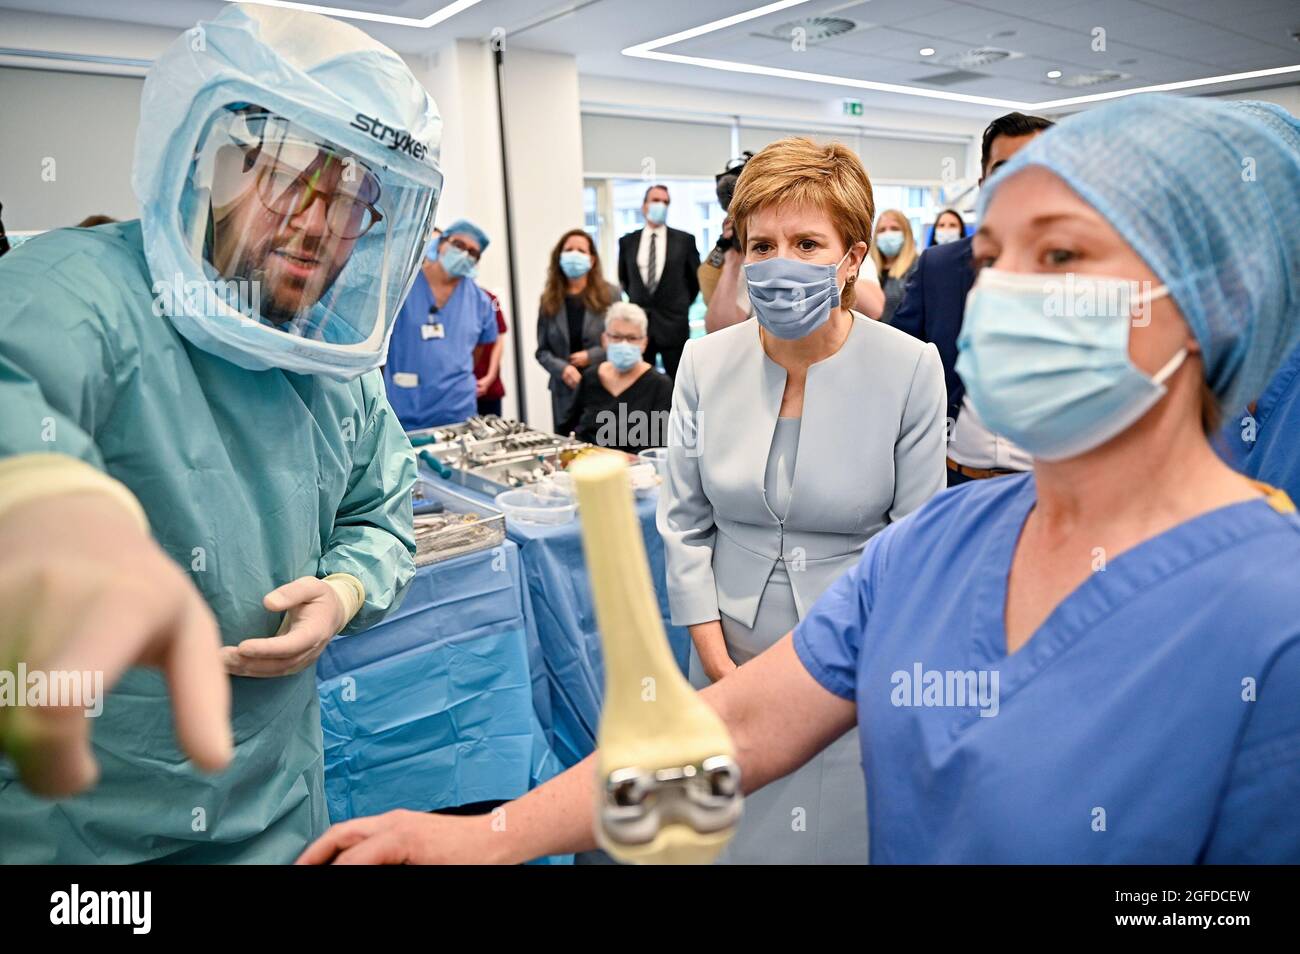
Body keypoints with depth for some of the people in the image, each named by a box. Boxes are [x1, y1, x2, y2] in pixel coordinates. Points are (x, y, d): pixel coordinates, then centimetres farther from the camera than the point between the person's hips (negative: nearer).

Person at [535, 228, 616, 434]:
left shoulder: (609, 295, 1)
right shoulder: (549, 300, 6)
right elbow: (542, 351, 5)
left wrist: (591, 356, -12)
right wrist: (563, 369, -14)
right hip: (566, 393, 2)